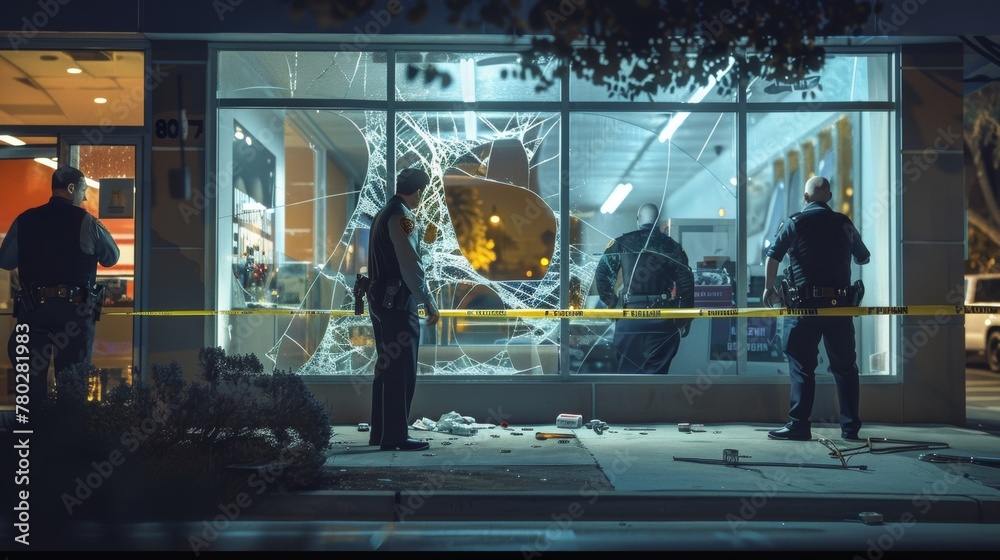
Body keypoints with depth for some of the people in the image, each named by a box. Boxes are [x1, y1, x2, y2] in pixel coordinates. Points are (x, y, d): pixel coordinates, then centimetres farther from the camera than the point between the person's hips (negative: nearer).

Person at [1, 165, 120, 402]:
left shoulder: (25, 220, 4)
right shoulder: (86, 222, -5)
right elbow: (111, 258, 5)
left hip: (33, 307, 3)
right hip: (75, 309, -2)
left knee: (31, 376, 10)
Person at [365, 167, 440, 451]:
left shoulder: (383, 214, 18)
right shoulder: (402, 217, -12)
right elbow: (411, 265, -19)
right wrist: (428, 302, -16)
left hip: (380, 298, 10)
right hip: (397, 302, -10)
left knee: (386, 367, 15)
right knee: (402, 371, -6)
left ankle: (380, 433, 21)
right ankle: (396, 436, -4)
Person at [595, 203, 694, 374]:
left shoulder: (621, 243, 4)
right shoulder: (671, 246, 5)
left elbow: (602, 273, -1)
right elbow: (686, 283, 2)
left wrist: (611, 303, 10)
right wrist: (685, 320, 7)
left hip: (630, 316, 0)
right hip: (662, 318, 0)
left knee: (628, 369, 9)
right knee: (657, 371, 5)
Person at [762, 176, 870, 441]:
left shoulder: (795, 223, -2)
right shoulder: (844, 223, 9)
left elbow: (773, 257, -6)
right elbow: (864, 258, 20)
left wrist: (768, 289, 8)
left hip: (806, 304, -3)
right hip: (840, 303, 3)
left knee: (802, 365, 1)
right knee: (845, 365, 10)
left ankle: (798, 425, -1)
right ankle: (850, 427, 13)